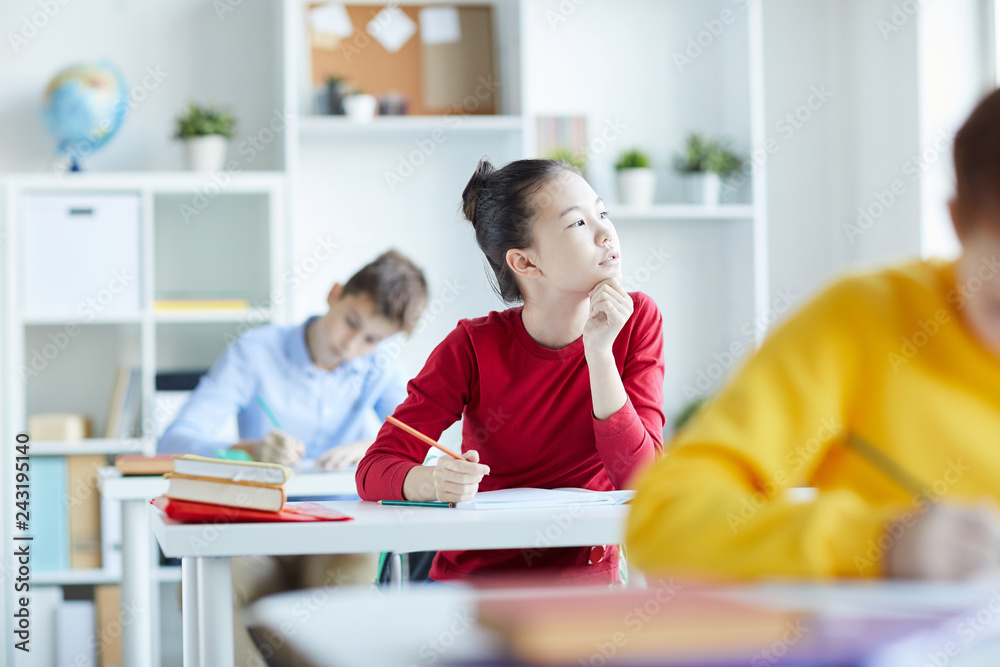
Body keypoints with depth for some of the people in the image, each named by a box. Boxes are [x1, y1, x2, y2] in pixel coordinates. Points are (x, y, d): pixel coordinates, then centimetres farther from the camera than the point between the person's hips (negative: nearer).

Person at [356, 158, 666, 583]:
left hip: (586, 582, 1)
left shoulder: (636, 322, -4)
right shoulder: (475, 348, -9)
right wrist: (435, 482, -34)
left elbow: (640, 481, -13)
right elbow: (375, 471, -12)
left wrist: (599, 353, -21)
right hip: (474, 577, -1)